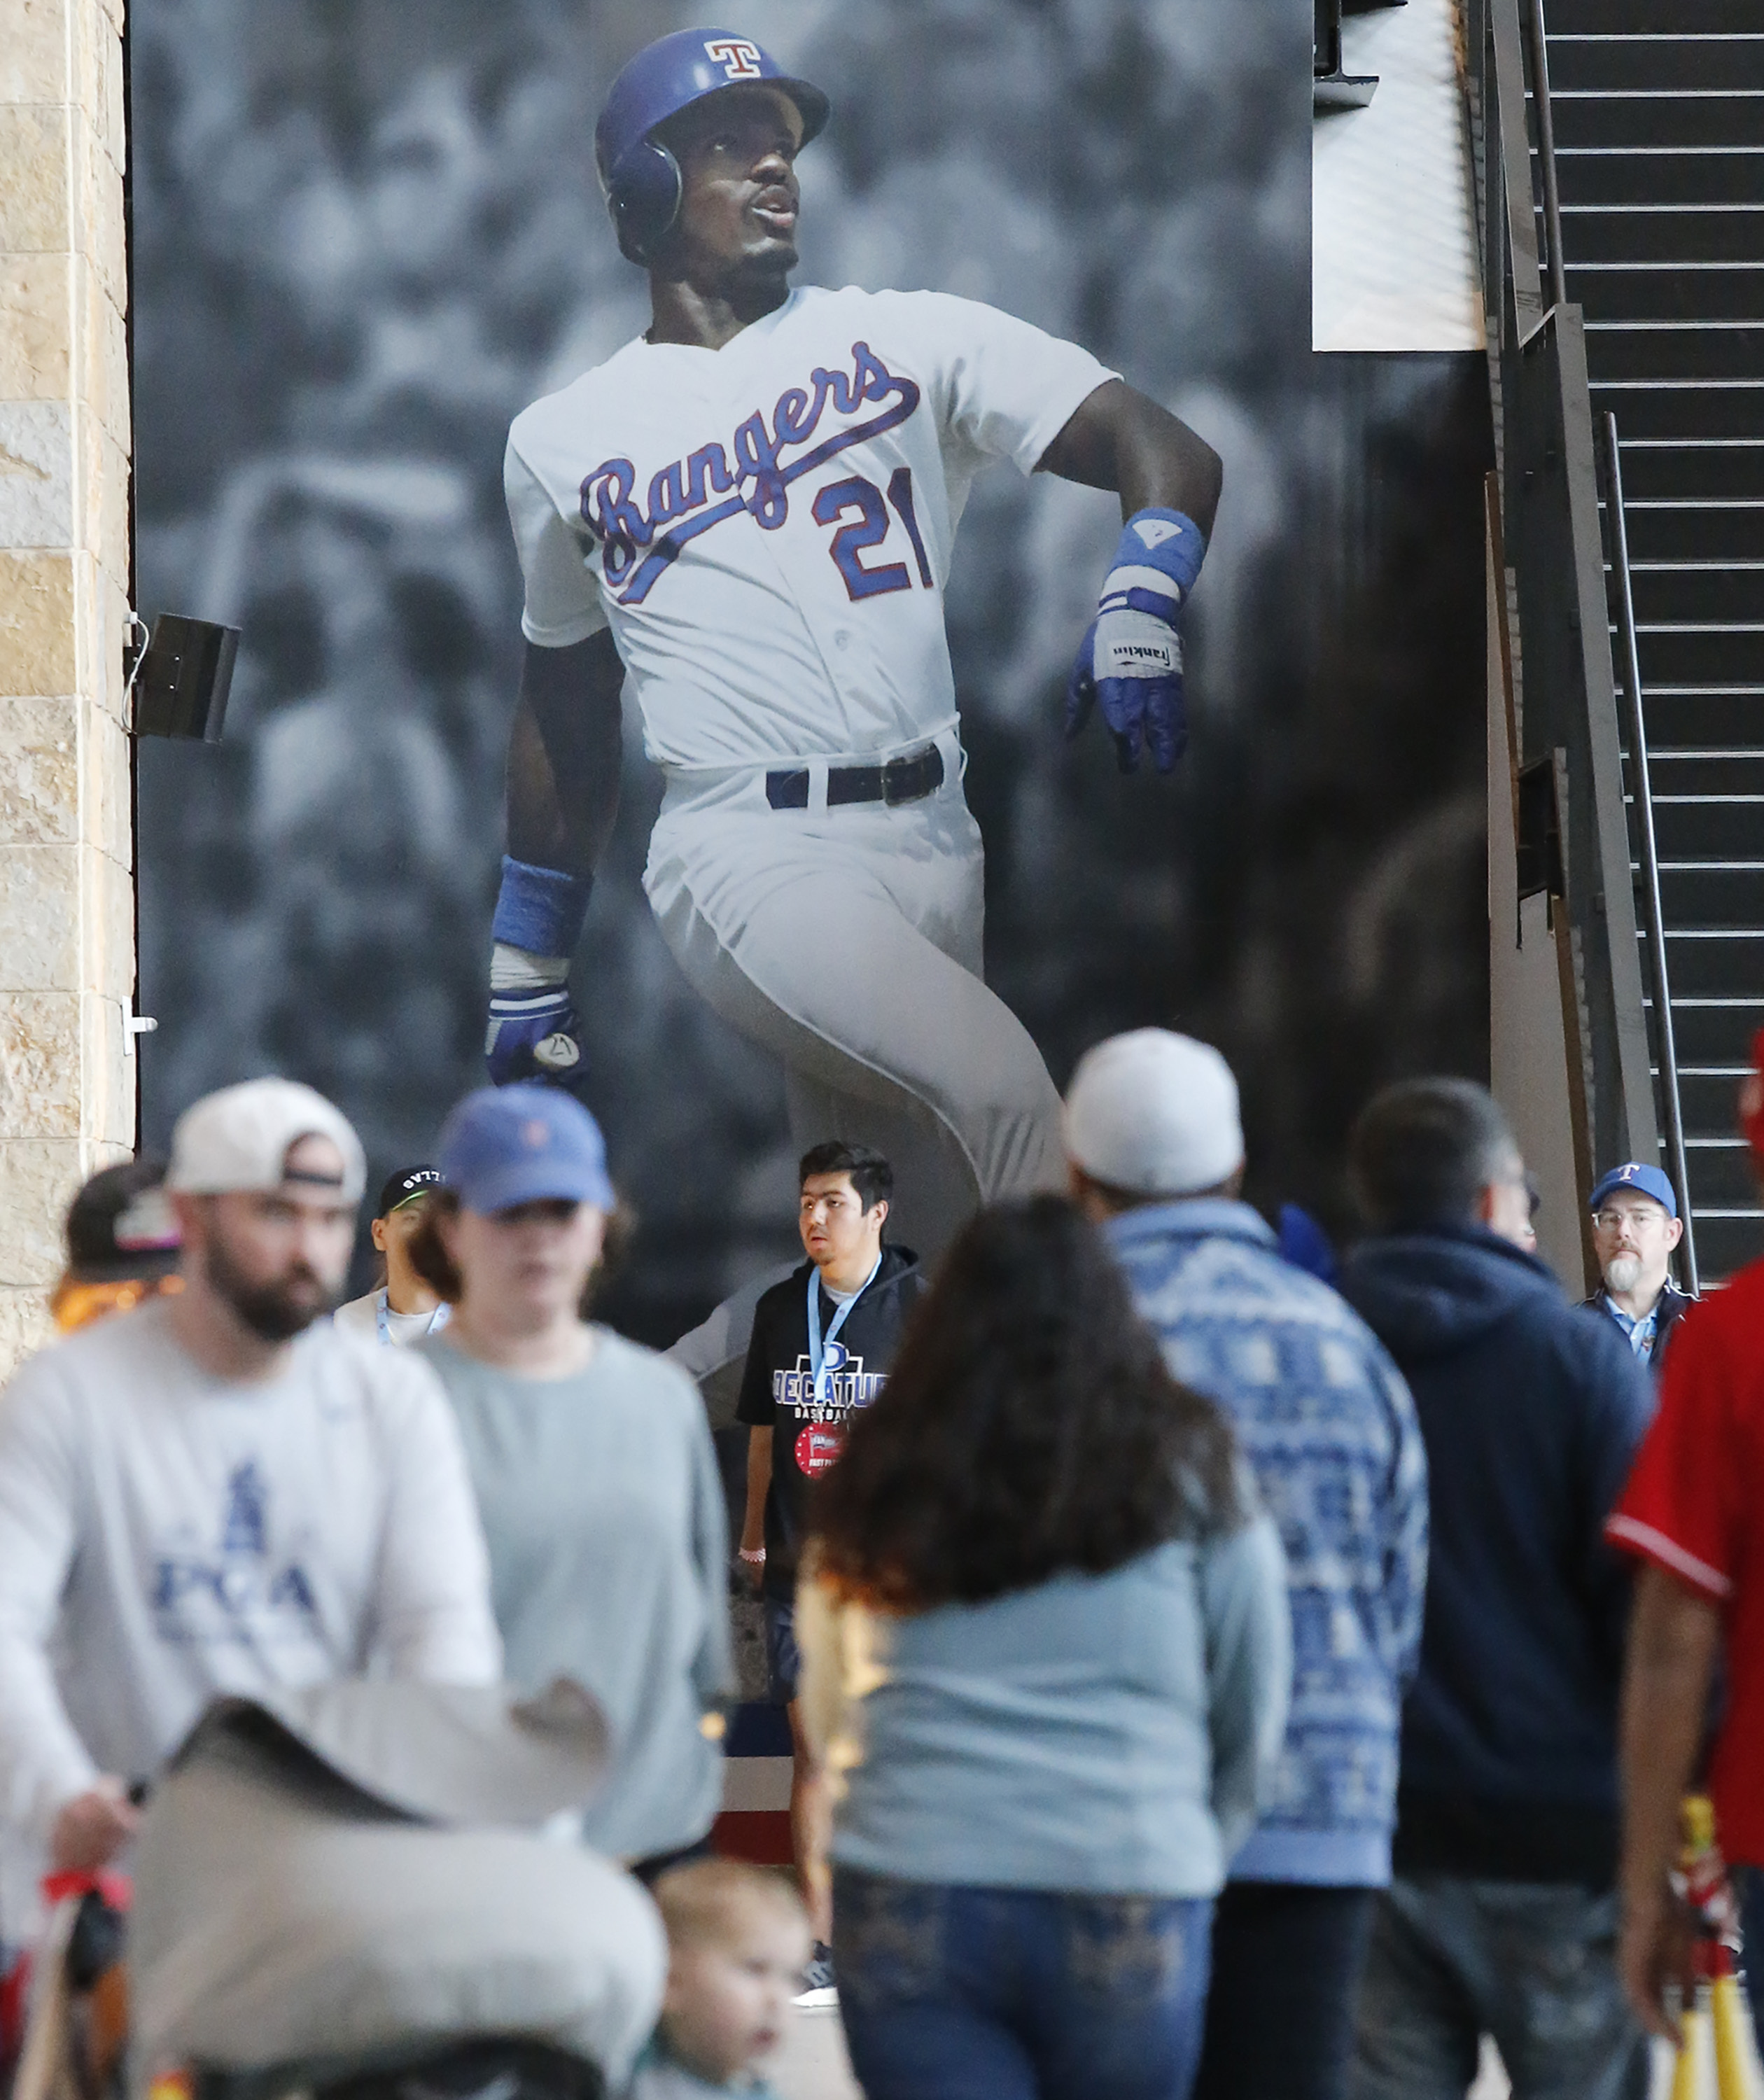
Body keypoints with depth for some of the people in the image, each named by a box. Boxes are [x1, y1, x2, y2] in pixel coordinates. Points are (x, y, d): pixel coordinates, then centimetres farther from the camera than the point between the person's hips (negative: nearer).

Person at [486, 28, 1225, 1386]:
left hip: (931, 850, 3)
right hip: (748, 855, -3)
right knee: (998, 1083, -27)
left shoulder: (903, 339, 11)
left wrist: (1141, 601, -20)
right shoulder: (564, 440, 14)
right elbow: (566, 715, 22)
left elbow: (1165, 451, 2)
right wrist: (529, 977, 21)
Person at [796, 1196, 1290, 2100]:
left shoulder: (878, 1490, 9)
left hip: (909, 1907, 1)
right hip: (1129, 1916, -1)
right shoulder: (1185, 1471, 5)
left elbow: (827, 1720, 16)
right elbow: (1255, 1712, 9)